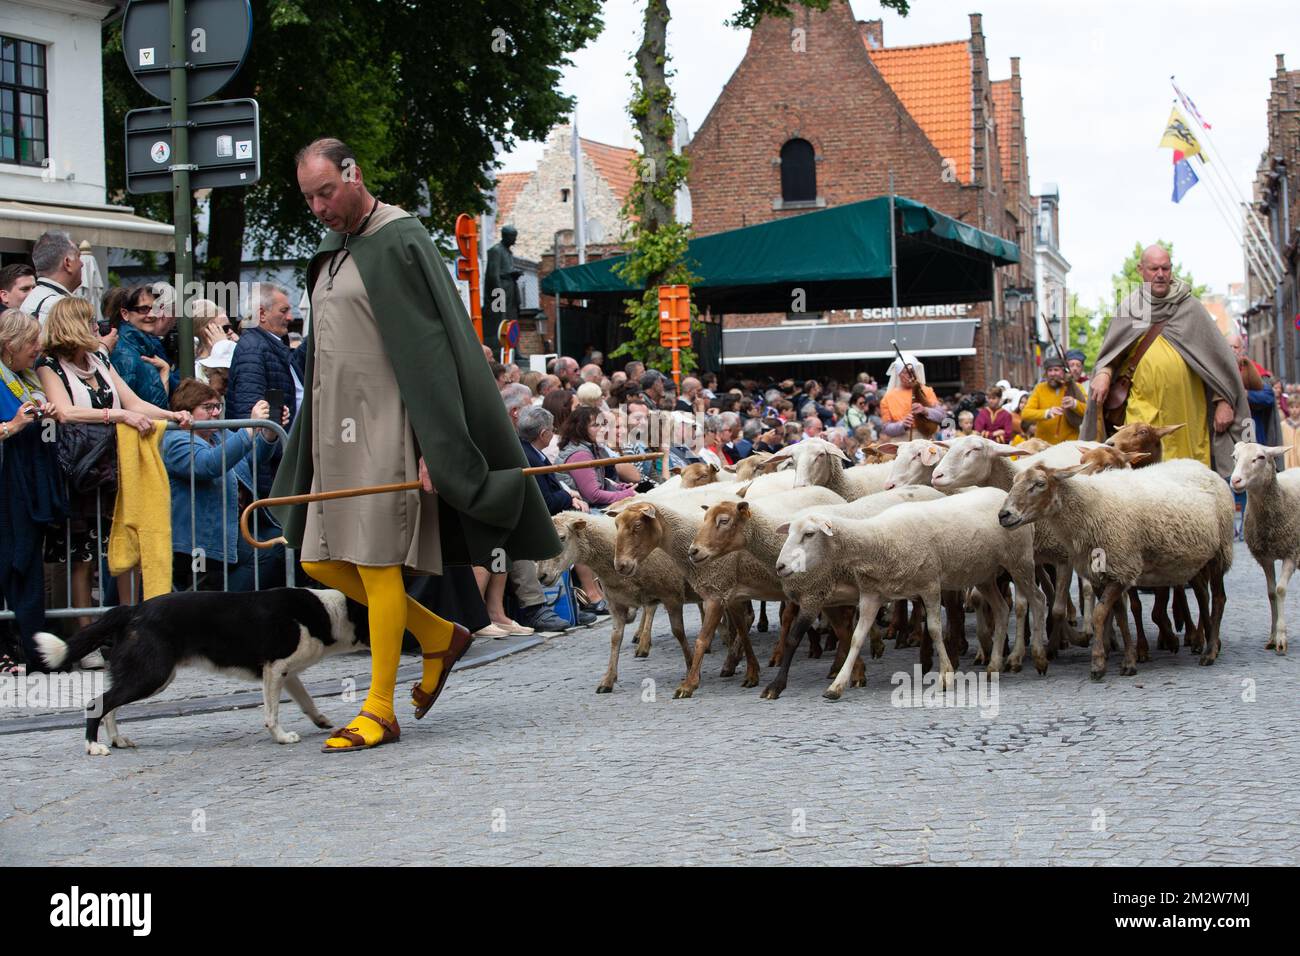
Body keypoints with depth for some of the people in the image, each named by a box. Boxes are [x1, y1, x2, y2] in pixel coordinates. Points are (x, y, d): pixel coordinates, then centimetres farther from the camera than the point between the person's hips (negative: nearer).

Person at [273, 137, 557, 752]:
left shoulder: (399, 241, -8)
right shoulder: (331, 251, 17)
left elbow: (428, 347, -14)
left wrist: (434, 446, -19)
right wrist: (312, 440, 21)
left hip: (383, 425, -9)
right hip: (336, 425, 9)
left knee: (377, 563, -7)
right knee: (321, 563, 7)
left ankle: (380, 711, 2)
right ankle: (440, 636, 22)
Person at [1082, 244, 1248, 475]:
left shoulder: (1190, 307, 7)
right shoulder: (1129, 308, 12)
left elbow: (1218, 354, 7)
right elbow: (1110, 351, 17)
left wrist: (1224, 401, 1)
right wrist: (1104, 373, -6)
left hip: (1185, 411, 0)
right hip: (1143, 409, 0)